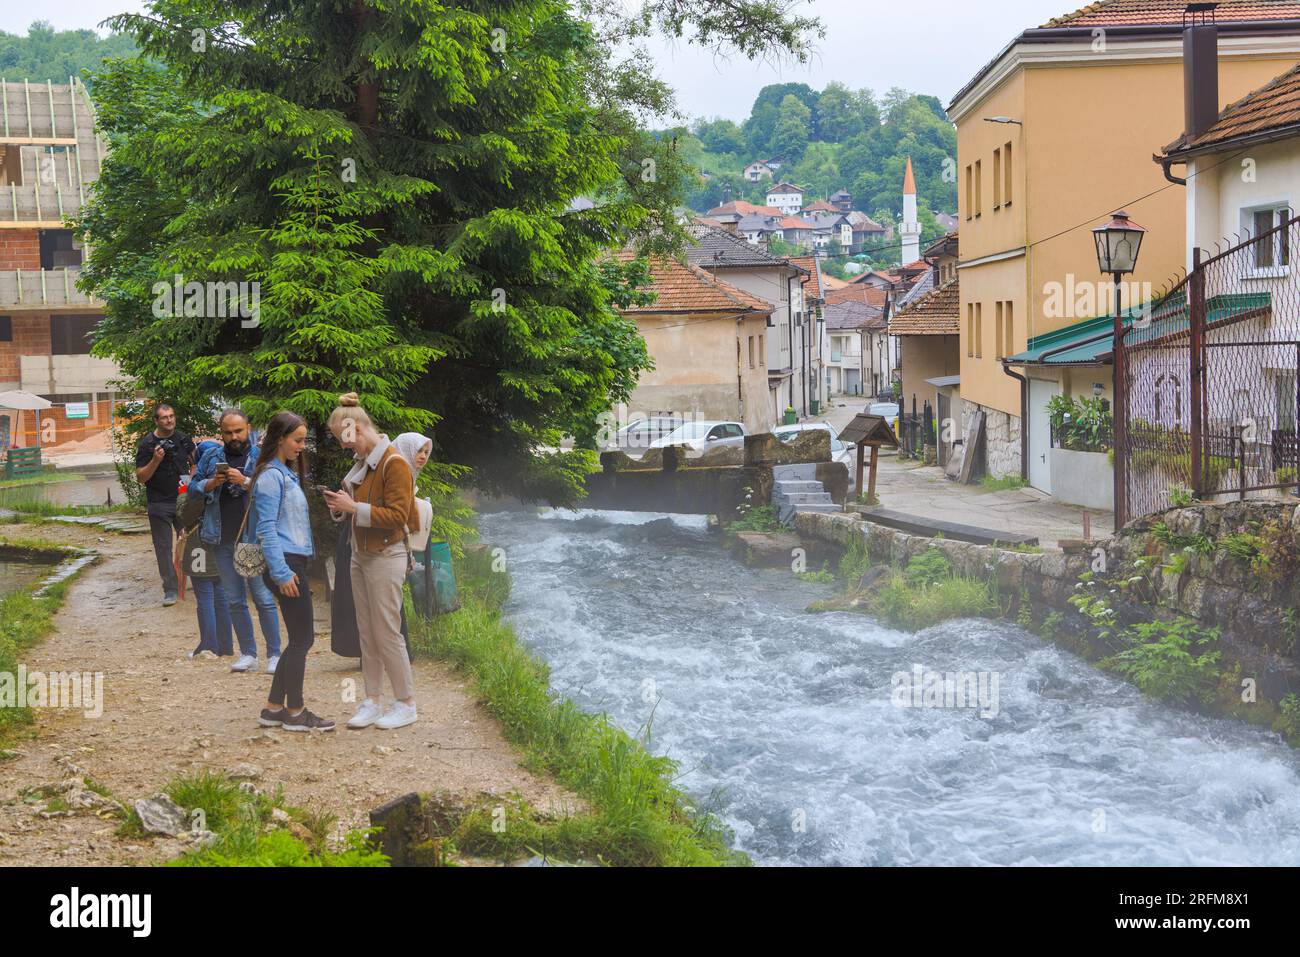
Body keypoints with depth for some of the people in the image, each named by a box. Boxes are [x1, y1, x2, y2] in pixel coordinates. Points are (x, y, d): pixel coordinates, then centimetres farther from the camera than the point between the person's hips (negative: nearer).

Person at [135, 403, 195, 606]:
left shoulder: (183, 439, 6)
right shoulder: (147, 444, -5)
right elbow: (140, 478, -8)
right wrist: (155, 460, -23)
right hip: (159, 504, -2)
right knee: (164, 547, 1)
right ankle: (170, 589, 5)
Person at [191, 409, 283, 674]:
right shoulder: (211, 457, 9)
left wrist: (245, 481, -23)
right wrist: (212, 483, -8)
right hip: (224, 540, 4)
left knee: (263, 598, -4)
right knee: (234, 600, 10)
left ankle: (274, 655, 2)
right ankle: (248, 654, 18)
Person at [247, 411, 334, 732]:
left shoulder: (287, 474, 18)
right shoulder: (271, 476, -11)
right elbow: (267, 528, -16)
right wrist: (281, 573, -19)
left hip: (295, 561, 10)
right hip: (286, 563, -10)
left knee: (299, 639, 11)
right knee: (302, 638, -5)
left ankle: (274, 708, 16)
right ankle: (295, 713, 2)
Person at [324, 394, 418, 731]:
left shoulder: (394, 463, -14)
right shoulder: (363, 463, 12)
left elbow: (397, 516, -19)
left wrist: (354, 508, -22)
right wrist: (340, 507, 3)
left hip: (385, 557, -8)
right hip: (360, 555, 8)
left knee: (387, 632, -5)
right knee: (366, 633, 8)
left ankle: (406, 704, 4)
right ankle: (372, 702, 14)